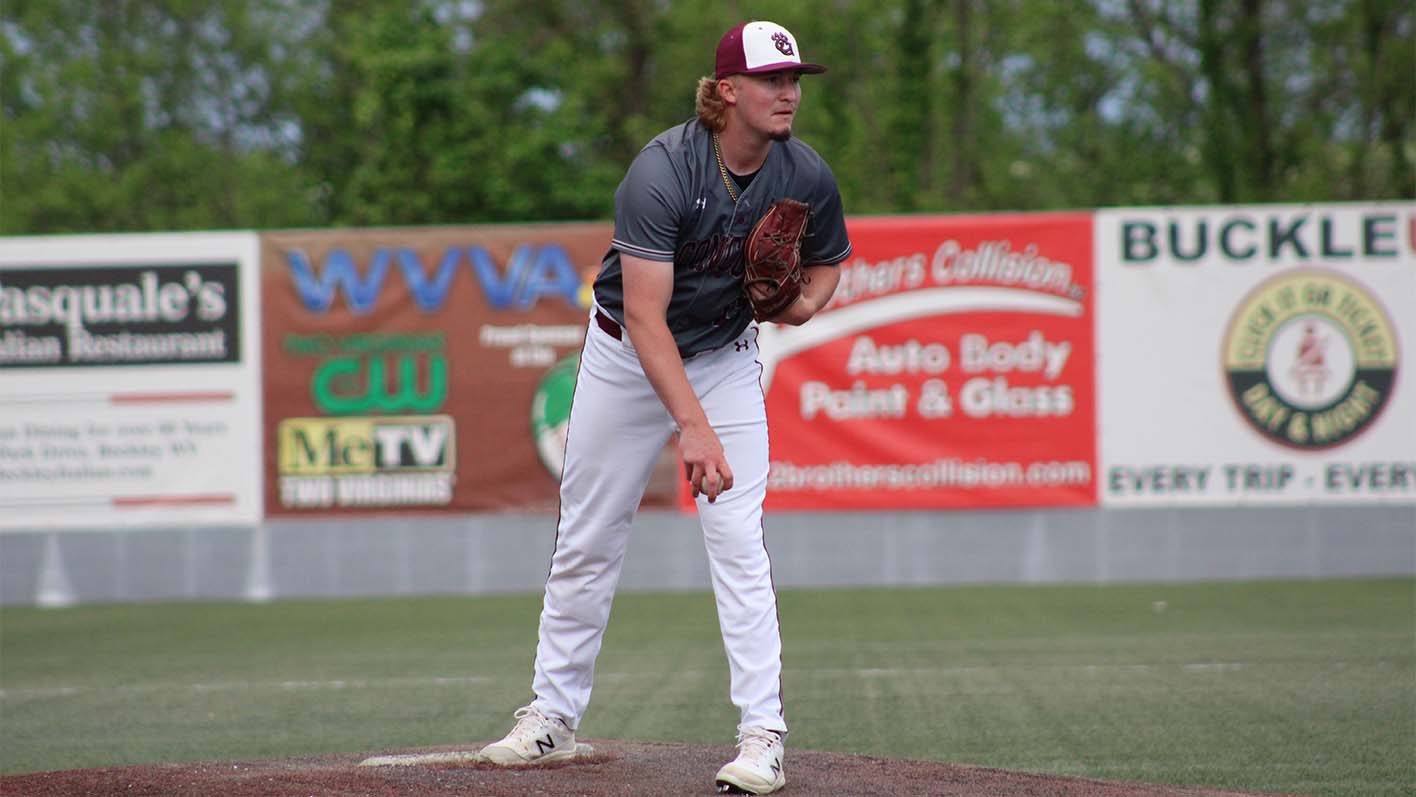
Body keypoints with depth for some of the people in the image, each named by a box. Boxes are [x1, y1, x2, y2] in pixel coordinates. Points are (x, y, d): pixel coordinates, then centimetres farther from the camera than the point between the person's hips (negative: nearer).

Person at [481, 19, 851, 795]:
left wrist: (804, 303, -17)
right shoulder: (662, 170, -29)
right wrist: (693, 428, -44)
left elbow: (827, 260, 8)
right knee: (586, 541, 8)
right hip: (626, 359, -2)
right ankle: (553, 716, 23)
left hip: (725, 359, 2)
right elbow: (645, 318, -35)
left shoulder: (807, 177, -15)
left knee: (738, 541, -12)